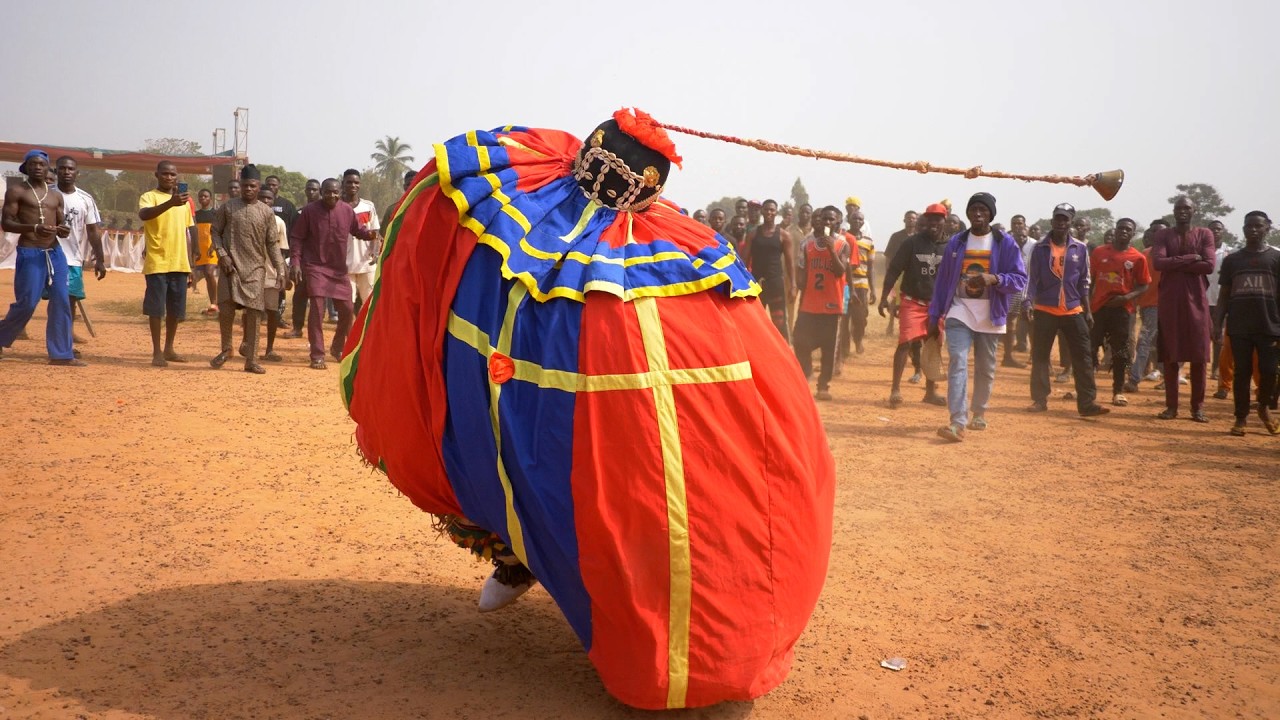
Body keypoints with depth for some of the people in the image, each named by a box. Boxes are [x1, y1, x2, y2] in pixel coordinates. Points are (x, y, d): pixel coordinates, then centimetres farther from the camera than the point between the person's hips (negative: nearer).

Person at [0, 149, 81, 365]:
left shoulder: (56, 196, 15)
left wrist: (64, 230, -6)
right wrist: (34, 228, -23)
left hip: (55, 253, 5)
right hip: (29, 253, -5)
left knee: (61, 303, -1)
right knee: (26, 303, -7)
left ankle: (61, 354, 4)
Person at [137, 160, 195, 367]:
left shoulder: (184, 201, 15)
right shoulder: (149, 197, -3)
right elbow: (143, 214, -26)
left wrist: (189, 263, 16)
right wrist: (170, 203, -41)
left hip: (179, 264, 5)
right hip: (157, 263, -5)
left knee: (176, 309, 10)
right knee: (156, 308, -3)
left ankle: (169, 349, 22)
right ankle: (157, 352, 3)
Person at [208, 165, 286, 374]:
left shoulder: (267, 212, 4)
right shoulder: (228, 207, 3)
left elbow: (272, 244, 5)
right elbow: (215, 232, 7)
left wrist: (280, 270, -2)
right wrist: (222, 254, -8)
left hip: (256, 268, 0)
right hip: (231, 266, 0)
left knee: (254, 312, -2)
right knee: (226, 308, -9)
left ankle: (251, 360, 4)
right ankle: (226, 350, 15)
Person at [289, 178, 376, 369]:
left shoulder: (347, 211, 1)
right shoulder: (309, 210, -6)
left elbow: (358, 230, 12)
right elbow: (296, 238, -2)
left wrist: (369, 234, -11)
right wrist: (295, 262, -11)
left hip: (339, 269, 4)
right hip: (315, 267, -4)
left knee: (347, 310, 6)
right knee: (317, 309, -10)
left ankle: (338, 348, 29)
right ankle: (317, 355, -2)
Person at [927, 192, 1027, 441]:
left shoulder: (1005, 243, -1)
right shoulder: (956, 242, 6)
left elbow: (1020, 279, -4)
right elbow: (942, 280, 7)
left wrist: (994, 278, -23)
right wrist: (935, 316, 4)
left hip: (990, 316, 0)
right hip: (959, 313, 0)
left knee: (986, 368, 12)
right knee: (957, 363, -14)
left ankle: (979, 412, 33)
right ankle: (958, 422, -20)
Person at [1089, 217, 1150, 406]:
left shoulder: (1138, 258, -1)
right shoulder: (1099, 252, 4)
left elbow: (1144, 286, 2)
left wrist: (1127, 297, -15)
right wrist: (1086, 303, 5)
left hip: (1122, 309, -1)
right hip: (1098, 306, 1)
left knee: (1120, 353, 4)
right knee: (1089, 349, 3)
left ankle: (1118, 392, 12)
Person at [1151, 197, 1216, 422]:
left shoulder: (1204, 234, 5)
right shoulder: (1163, 235, 6)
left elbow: (1209, 265, -9)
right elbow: (1158, 262, -11)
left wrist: (1175, 264, -11)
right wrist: (1190, 258, -13)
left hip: (1197, 301, 0)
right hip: (1169, 300, 0)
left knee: (1199, 355, 0)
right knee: (1170, 355, 2)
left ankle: (1198, 407, 7)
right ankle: (1171, 406, 8)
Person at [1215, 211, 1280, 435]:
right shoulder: (1232, 259, 9)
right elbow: (1224, 294, 9)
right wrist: (1218, 322, 0)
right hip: (1239, 326, 1)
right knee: (1242, 371, 3)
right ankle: (1241, 417, 11)